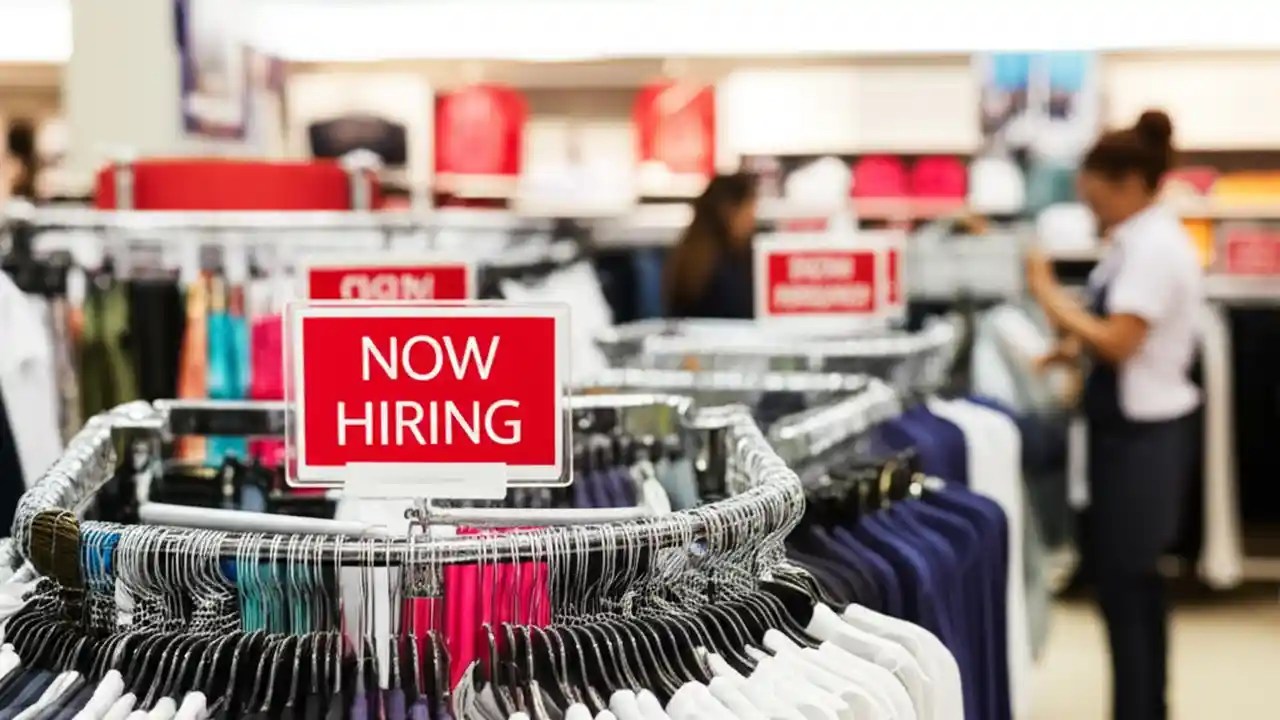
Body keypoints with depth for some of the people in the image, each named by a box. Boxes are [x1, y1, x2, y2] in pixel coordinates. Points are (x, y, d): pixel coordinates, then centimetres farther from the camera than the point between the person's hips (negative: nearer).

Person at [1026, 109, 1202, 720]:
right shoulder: (1148, 238, 10)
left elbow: (1117, 342, -25)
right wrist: (1075, 345, 6)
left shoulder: (1151, 246, -20)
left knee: (1119, 583, -3)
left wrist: (1049, 295, -17)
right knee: (1135, 579, 18)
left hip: (1139, 432, -10)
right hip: (1140, 427, 10)